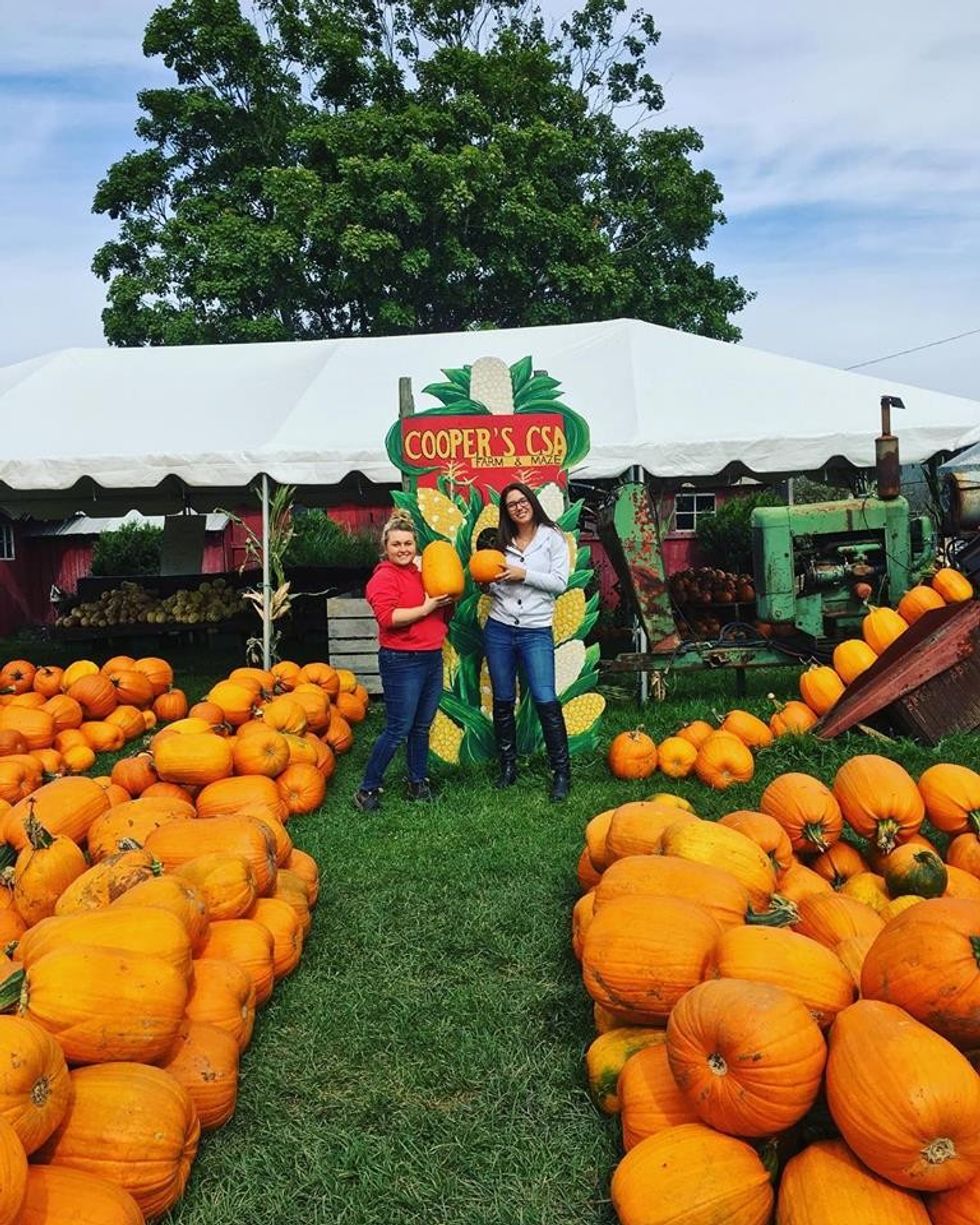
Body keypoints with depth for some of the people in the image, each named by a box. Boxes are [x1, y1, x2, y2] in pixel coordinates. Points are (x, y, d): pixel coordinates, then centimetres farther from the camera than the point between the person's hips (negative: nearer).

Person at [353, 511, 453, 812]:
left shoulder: (423, 573, 14)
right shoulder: (384, 577, -8)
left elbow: (444, 616, 23)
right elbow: (387, 617, -24)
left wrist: (447, 599, 2)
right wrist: (425, 608, -21)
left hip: (432, 658, 7)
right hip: (402, 662, -7)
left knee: (421, 728, 14)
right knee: (398, 730, -6)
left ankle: (418, 783, 26)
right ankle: (367, 789, 5)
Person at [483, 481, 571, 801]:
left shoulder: (552, 538, 1)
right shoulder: (502, 542, 10)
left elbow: (560, 583, -6)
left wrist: (524, 574, -15)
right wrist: (487, 582, -6)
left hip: (536, 632, -4)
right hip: (498, 629, 4)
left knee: (545, 700, -11)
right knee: (503, 701, 9)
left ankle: (561, 771, 2)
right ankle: (508, 766, 23)